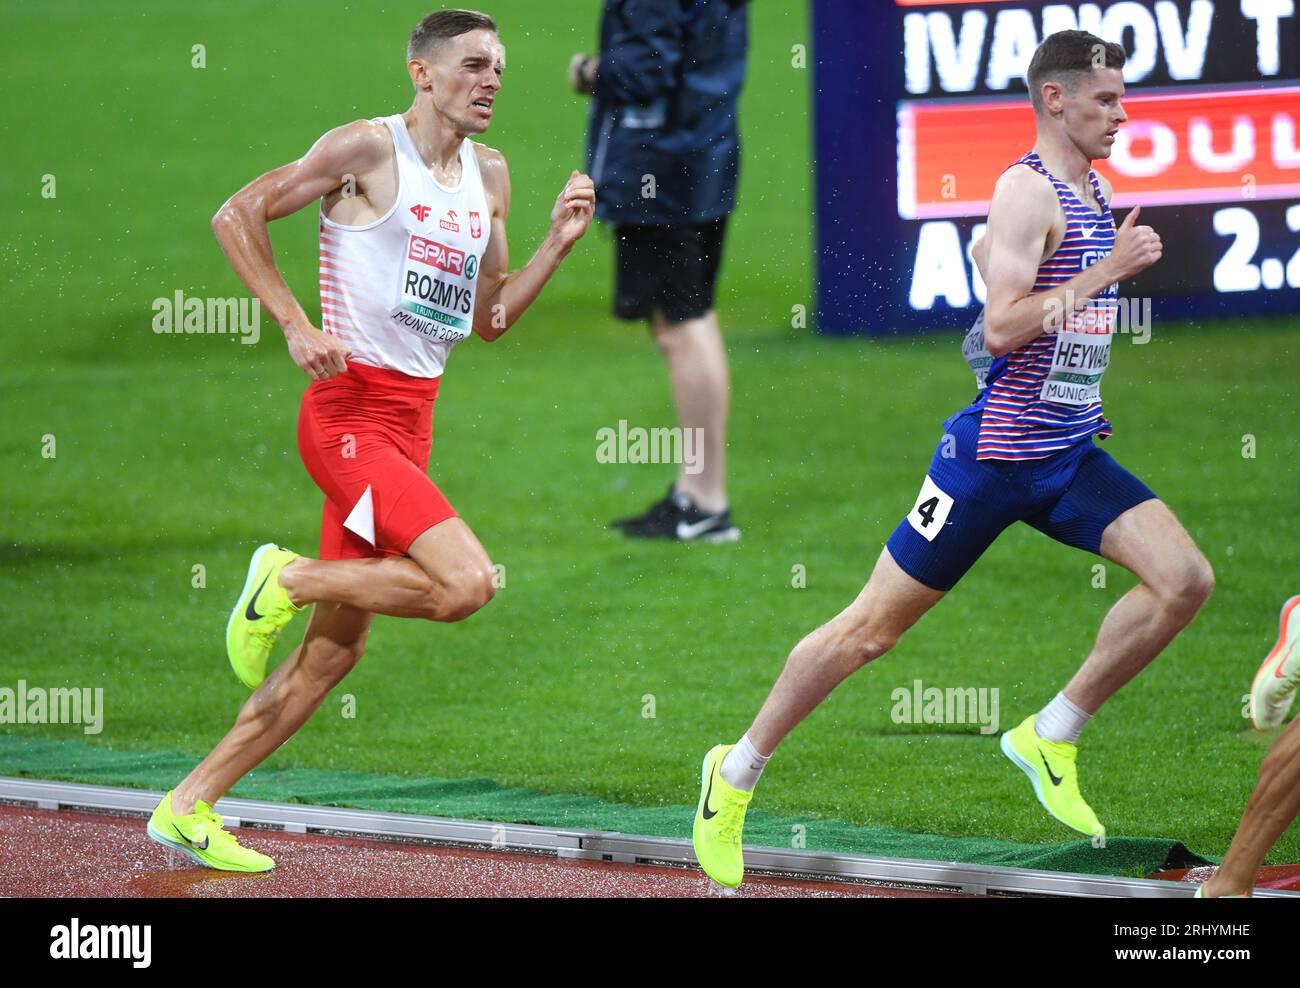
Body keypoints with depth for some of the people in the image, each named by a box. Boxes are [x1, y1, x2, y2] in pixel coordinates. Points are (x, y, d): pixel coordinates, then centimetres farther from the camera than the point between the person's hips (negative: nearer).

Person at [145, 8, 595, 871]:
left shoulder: (489, 175, 15)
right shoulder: (367, 150, -7)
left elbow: (487, 319, 19)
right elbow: (237, 215, -7)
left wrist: (560, 242, 6)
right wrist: (296, 325, -14)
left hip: (412, 424, 8)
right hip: (350, 410, -8)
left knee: (335, 648, 9)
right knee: (466, 582, -25)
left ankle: (188, 807, 16)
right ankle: (288, 577, -5)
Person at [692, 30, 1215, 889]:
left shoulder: (1096, 191, 12)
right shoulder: (1028, 190, -15)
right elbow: (1001, 328, -25)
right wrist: (1107, 270, -24)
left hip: (1071, 454, 8)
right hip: (995, 454, -8)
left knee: (1185, 578, -10)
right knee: (874, 627, 0)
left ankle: (1050, 738, 2)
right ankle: (737, 774, 16)